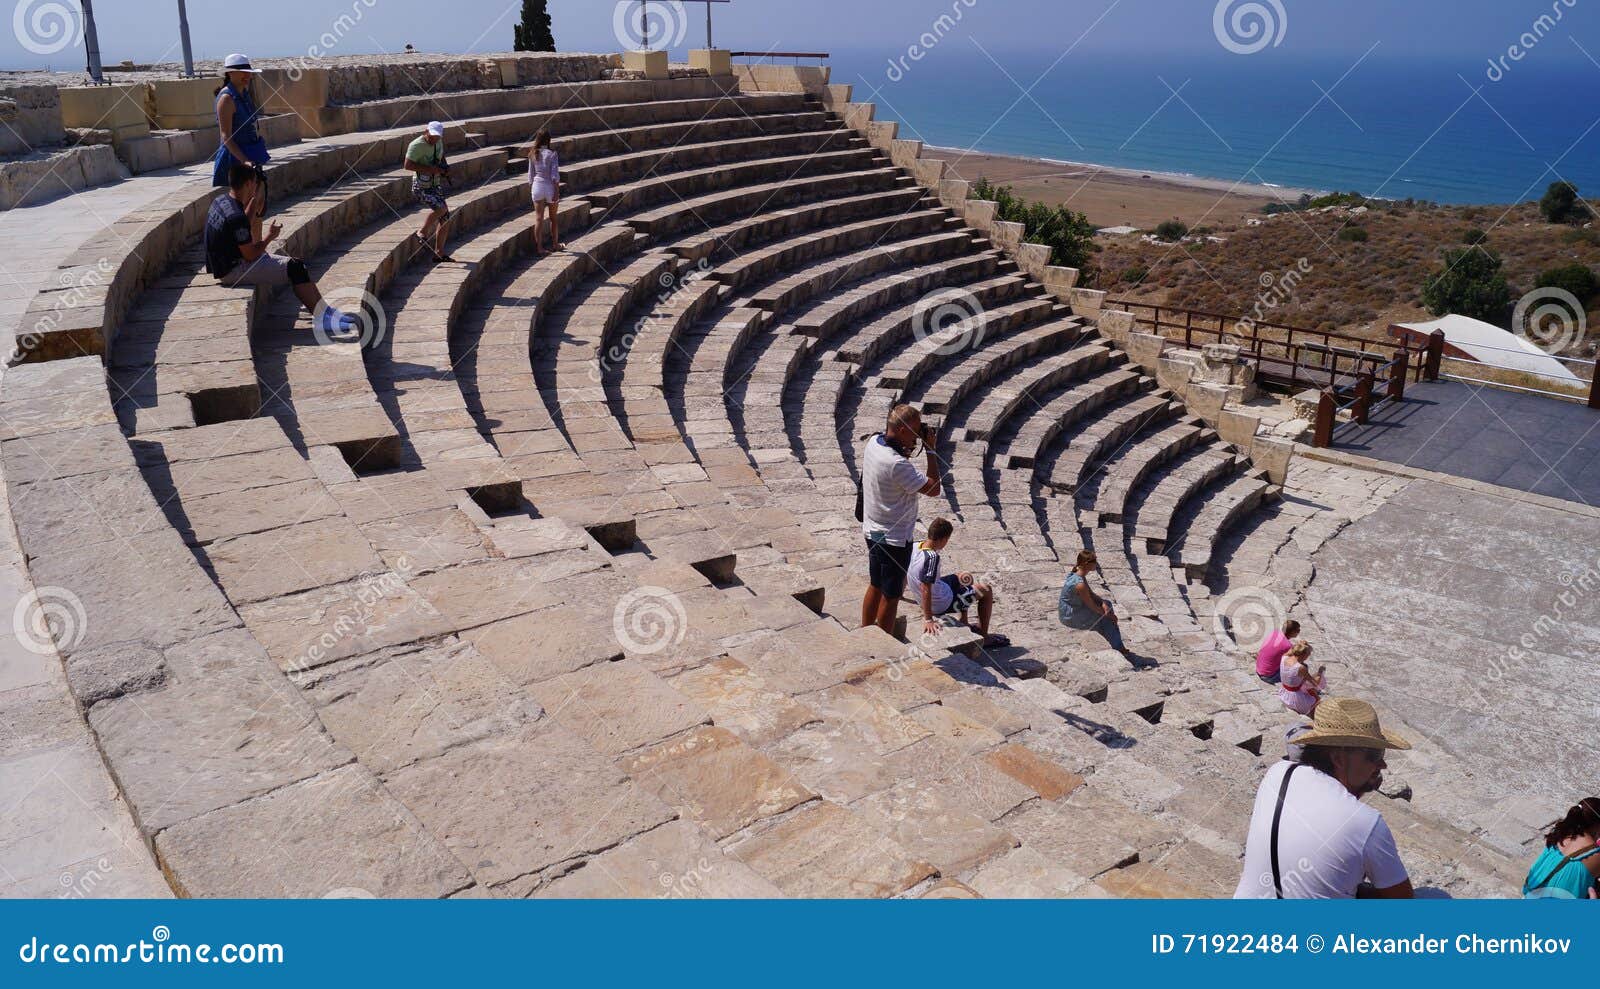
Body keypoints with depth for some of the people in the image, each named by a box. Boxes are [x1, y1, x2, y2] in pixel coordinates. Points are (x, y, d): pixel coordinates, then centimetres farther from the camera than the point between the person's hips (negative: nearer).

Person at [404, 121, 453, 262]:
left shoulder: (438, 142, 6)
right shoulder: (417, 145, -17)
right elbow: (407, 165, -23)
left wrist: (445, 167, 6)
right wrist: (428, 168, -26)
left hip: (436, 186, 8)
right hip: (421, 188, -8)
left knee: (445, 219, 5)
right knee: (441, 208, -30)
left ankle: (439, 253, 15)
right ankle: (423, 233, -9)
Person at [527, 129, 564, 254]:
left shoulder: (533, 155, 0)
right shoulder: (552, 153, -11)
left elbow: (530, 174, 6)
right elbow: (555, 175, -14)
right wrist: (557, 192, -12)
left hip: (537, 187, 3)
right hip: (550, 187, -3)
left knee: (538, 219, 4)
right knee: (553, 218, 14)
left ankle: (539, 247, 3)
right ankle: (555, 244, 25)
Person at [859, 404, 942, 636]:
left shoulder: (873, 442, -5)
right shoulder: (897, 464, -30)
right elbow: (933, 488, -22)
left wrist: (906, 451, 0)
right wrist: (930, 450, -18)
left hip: (872, 530, 9)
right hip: (895, 538, -9)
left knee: (875, 586, 23)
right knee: (891, 596, 7)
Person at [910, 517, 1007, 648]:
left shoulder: (915, 546, -8)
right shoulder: (932, 557, -33)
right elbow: (925, 589, -33)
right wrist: (928, 620, -27)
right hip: (941, 604, -9)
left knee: (966, 578, 30)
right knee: (986, 590, 6)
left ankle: (964, 623, 37)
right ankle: (984, 637, 15)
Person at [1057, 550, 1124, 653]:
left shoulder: (1076, 573, -3)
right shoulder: (1080, 584, -30)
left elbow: (1091, 594, 8)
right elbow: (1092, 607, -20)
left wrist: (1103, 603, -9)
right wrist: (1109, 615, -6)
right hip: (1069, 616, -9)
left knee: (1107, 604, 11)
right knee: (1105, 619, -1)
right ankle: (1117, 647, 20)